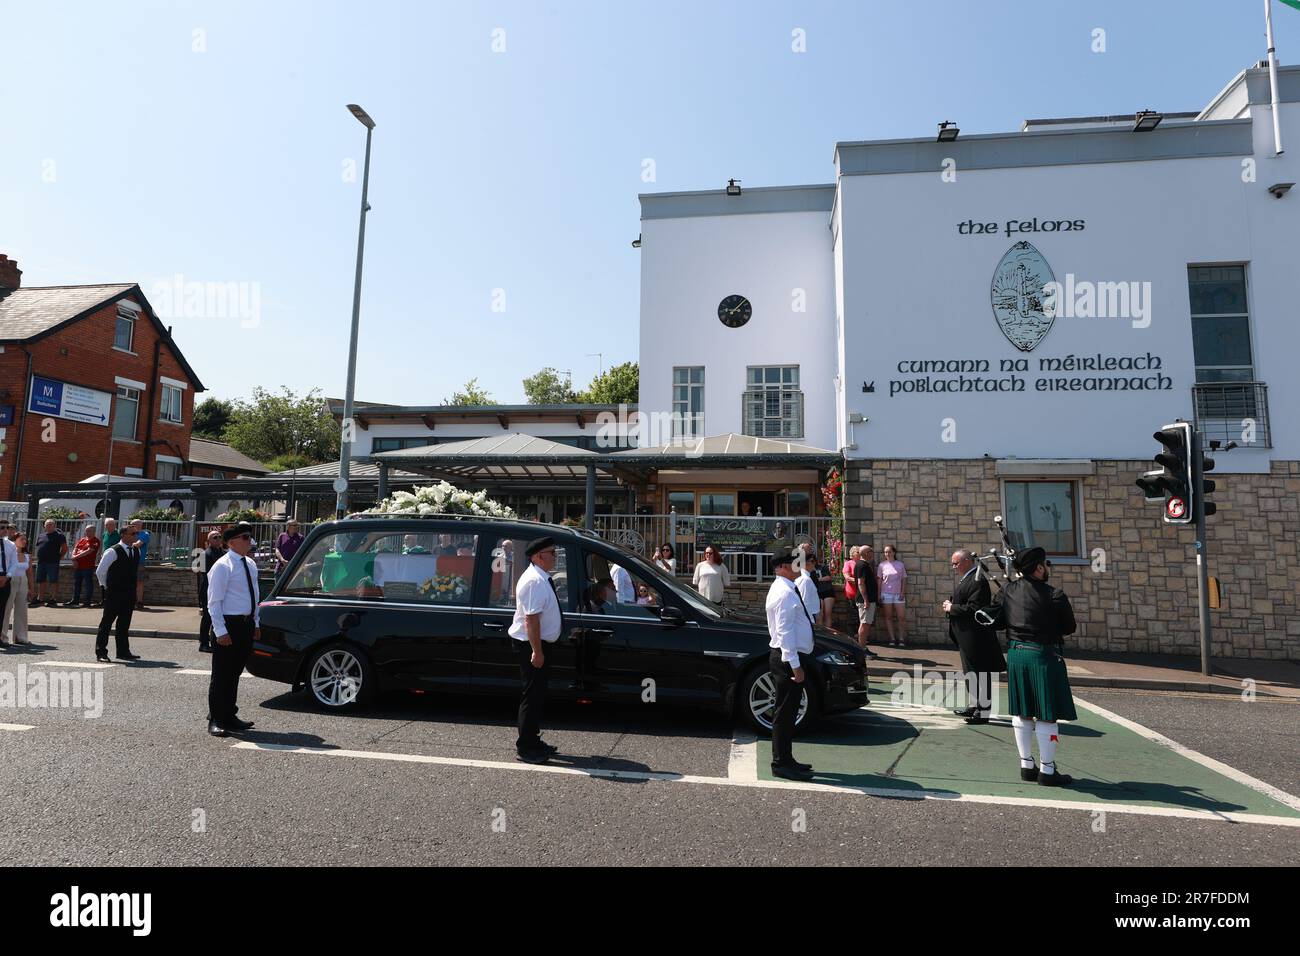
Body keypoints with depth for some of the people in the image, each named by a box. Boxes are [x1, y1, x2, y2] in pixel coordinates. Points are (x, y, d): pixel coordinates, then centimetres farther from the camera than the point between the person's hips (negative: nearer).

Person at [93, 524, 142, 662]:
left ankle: (123, 652, 16)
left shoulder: (136, 551, 10)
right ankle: (100, 652, 6)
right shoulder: (112, 552, -11)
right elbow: (100, 572, -5)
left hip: (130, 594, 6)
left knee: (124, 624, 11)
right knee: (106, 622, 1)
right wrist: (107, 587, 2)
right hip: (114, 594, -6)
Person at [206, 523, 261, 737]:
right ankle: (216, 720, 11)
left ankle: (229, 717, 28)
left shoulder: (250, 564, 12)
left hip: (246, 624, 7)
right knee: (221, 675, 1)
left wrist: (256, 623, 16)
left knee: (235, 673, 16)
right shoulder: (222, 566, -12)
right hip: (228, 624, -7)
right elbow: (214, 602, -14)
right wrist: (220, 631, -19)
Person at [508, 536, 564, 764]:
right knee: (533, 694, -3)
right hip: (531, 643, -10)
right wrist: (536, 651, -27)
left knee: (537, 693, 17)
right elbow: (531, 619, -26)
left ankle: (533, 740, 29)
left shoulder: (541, 578, 11)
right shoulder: (535, 581, -21)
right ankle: (526, 748, 7)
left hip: (538, 643, 10)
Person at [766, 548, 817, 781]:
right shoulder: (785, 593, -18)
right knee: (785, 712, -2)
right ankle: (781, 764, 6)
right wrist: (795, 664, -23)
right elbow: (785, 631, -24)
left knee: (788, 711, 17)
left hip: (789, 657, 10)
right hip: (788, 658, -10)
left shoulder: (786, 589, 15)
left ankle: (785, 760, 27)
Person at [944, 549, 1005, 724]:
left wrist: (952, 608, -16)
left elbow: (973, 609, -26)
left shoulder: (977, 581, -20)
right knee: (970, 671, 19)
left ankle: (983, 712, 7)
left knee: (980, 674, -1)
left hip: (976, 637, -11)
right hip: (966, 636, 11)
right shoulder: (967, 578, 12)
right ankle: (973, 705, 31)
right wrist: (950, 606, 2)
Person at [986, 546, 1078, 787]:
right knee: (1046, 715, 3)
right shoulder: (1054, 595, -13)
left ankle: (1027, 765, 22)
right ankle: (1047, 771, 10)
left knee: (1021, 713, 13)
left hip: (1015, 654, 6)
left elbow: (993, 620, 6)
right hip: (1043, 656, -6)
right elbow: (1069, 629, -4)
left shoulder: (1007, 592, 2)